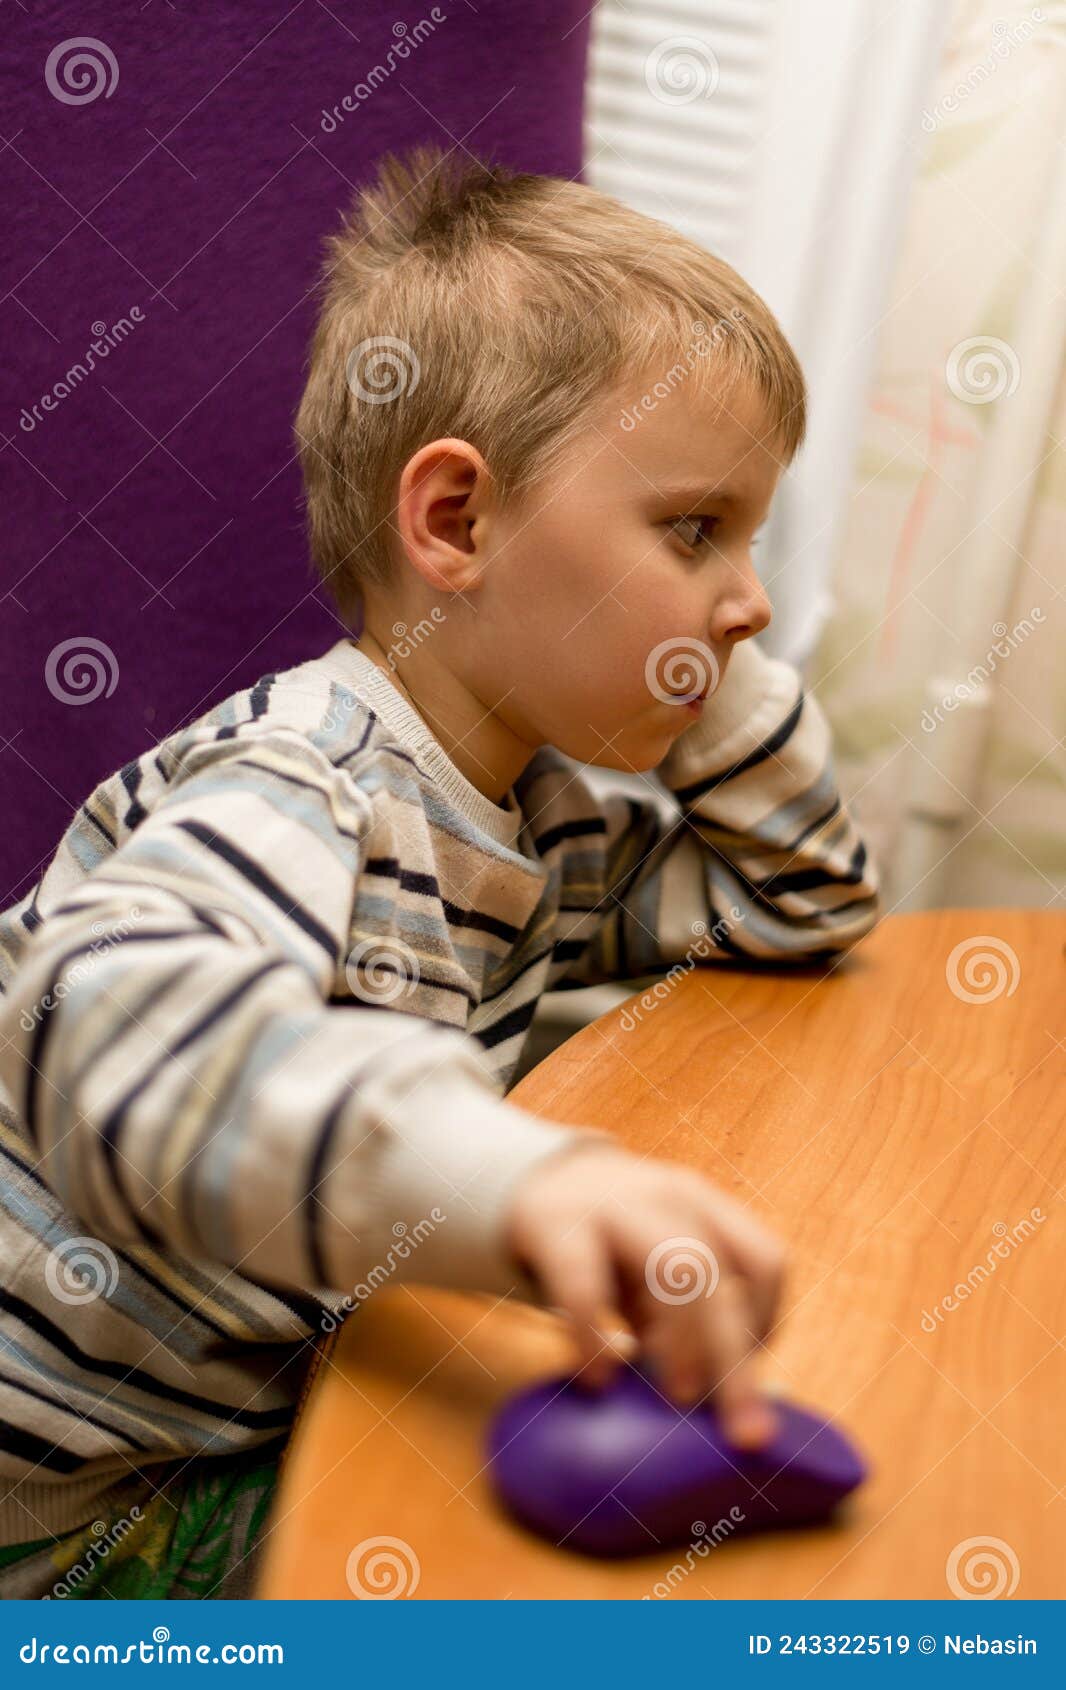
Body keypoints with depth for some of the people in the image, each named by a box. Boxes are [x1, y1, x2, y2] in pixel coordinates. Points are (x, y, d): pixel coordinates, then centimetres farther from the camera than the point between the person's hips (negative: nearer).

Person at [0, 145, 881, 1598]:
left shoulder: (547, 822, 1)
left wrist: (717, 696, -4)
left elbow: (803, 905, 12)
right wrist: (517, 1175, -65)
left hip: (267, 1410, 8)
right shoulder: (302, 782, -29)